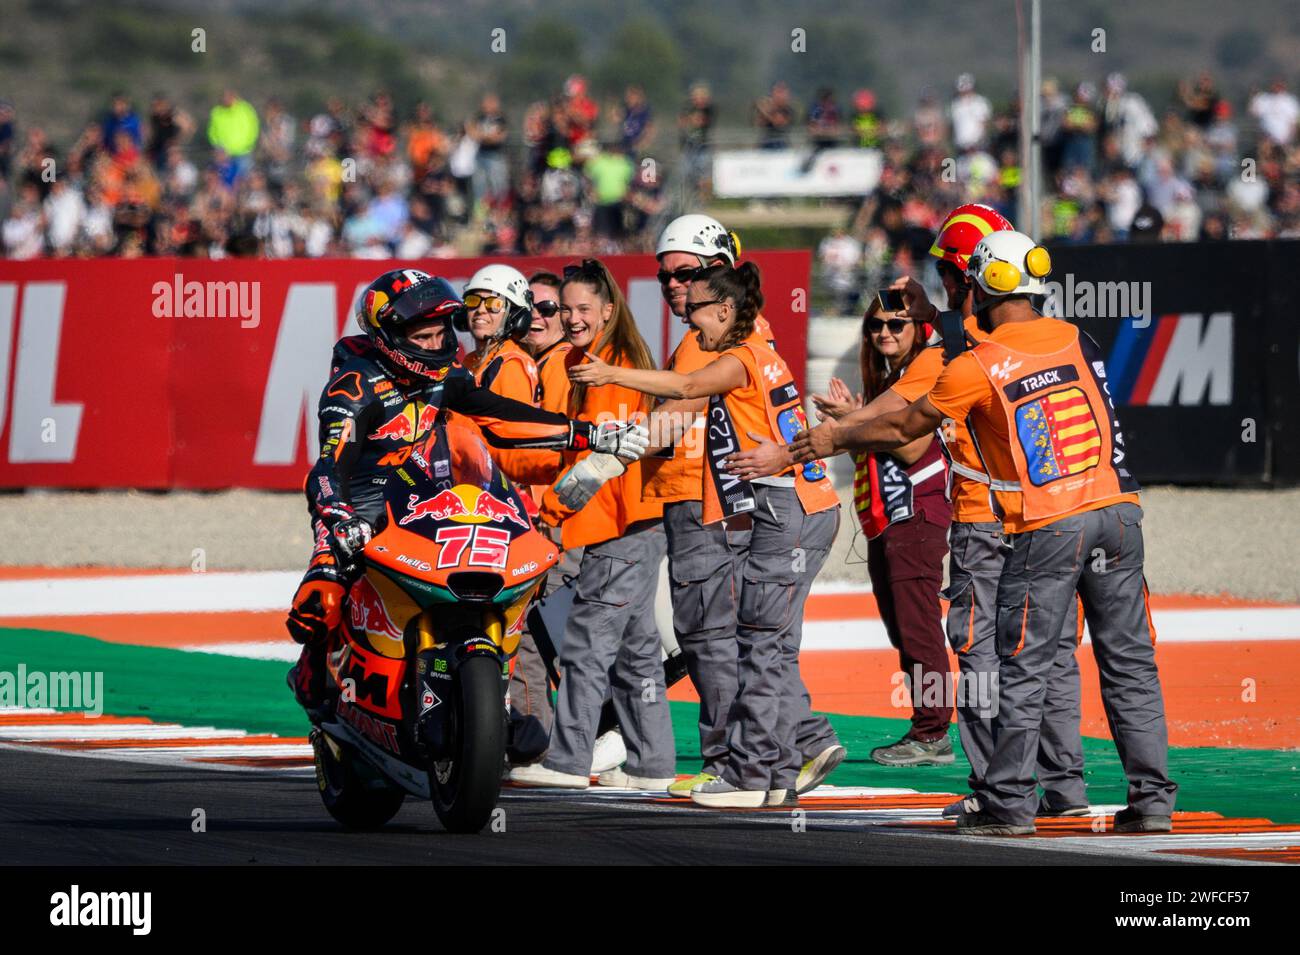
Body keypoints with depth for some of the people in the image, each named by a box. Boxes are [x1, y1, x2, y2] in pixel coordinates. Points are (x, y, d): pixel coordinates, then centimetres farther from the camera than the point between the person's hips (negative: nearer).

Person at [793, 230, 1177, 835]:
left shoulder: (978, 366, -4)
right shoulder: (1075, 340, 11)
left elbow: (904, 428, 9)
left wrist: (835, 439, 26)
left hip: (1047, 528, -5)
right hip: (1118, 512, 5)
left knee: (1022, 668, 3)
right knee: (1129, 664, 8)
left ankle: (1009, 803, 6)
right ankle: (1152, 798, 8)